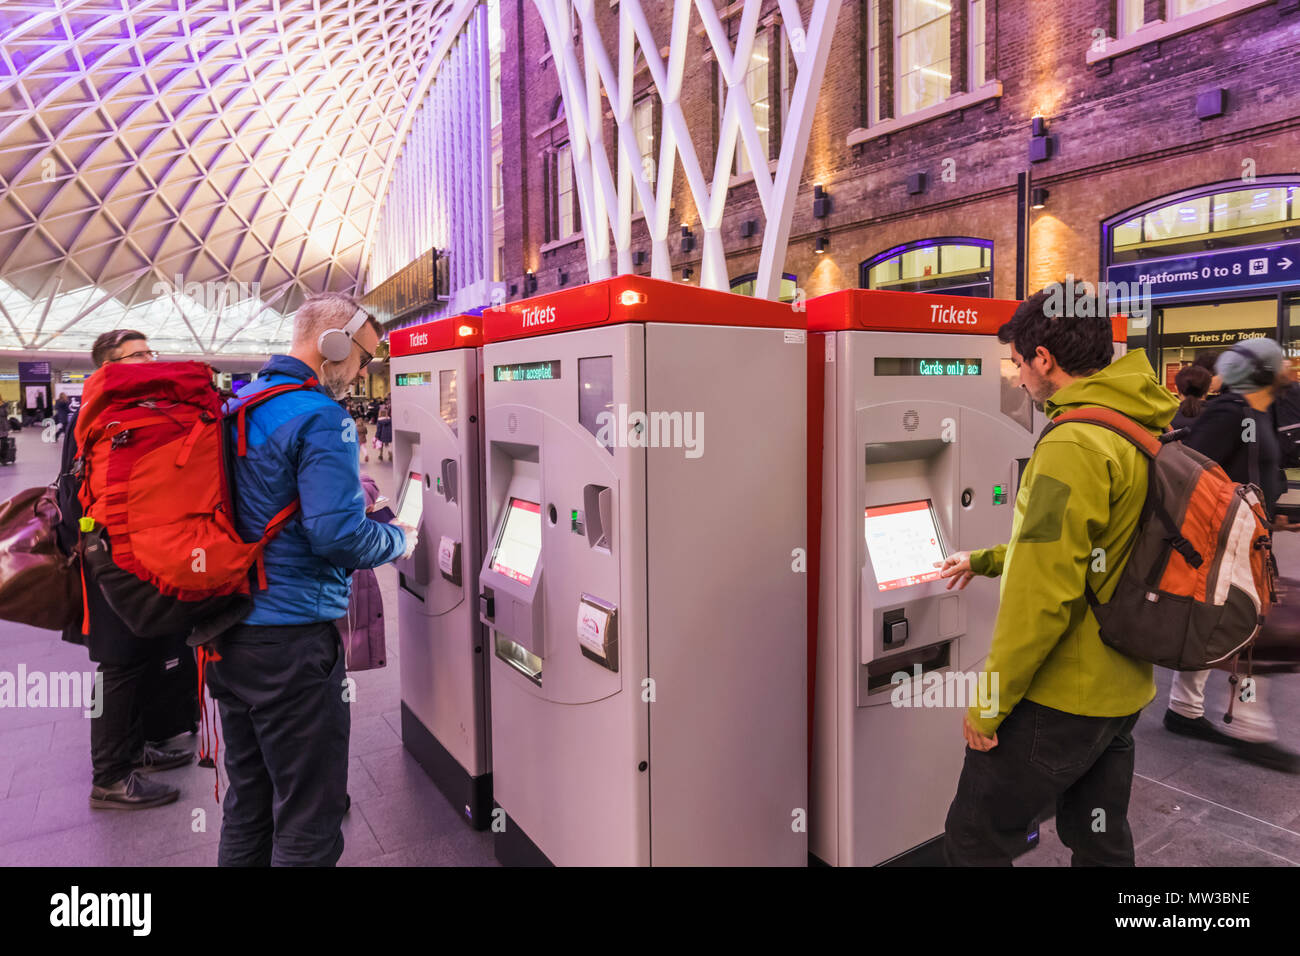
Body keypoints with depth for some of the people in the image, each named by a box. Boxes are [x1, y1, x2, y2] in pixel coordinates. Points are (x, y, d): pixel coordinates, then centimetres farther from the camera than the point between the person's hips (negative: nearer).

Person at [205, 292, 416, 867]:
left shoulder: (238, 405, 11)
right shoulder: (321, 418, -17)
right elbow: (336, 535, -24)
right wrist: (399, 540, -5)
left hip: (227, 632, 9)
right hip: (290, 641, -9)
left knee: (247, 801, 24)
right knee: (308, 818, 5)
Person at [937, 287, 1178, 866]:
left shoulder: (1073, 445, -23)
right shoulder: (1143, 432, 8)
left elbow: (1043, 595, -26)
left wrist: (988, 702, -16)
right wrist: (985, 560, 25)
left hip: (1061, 699, -9)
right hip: (1122, 689, 9)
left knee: (974, 838, 5)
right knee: (1102, 844, 22)